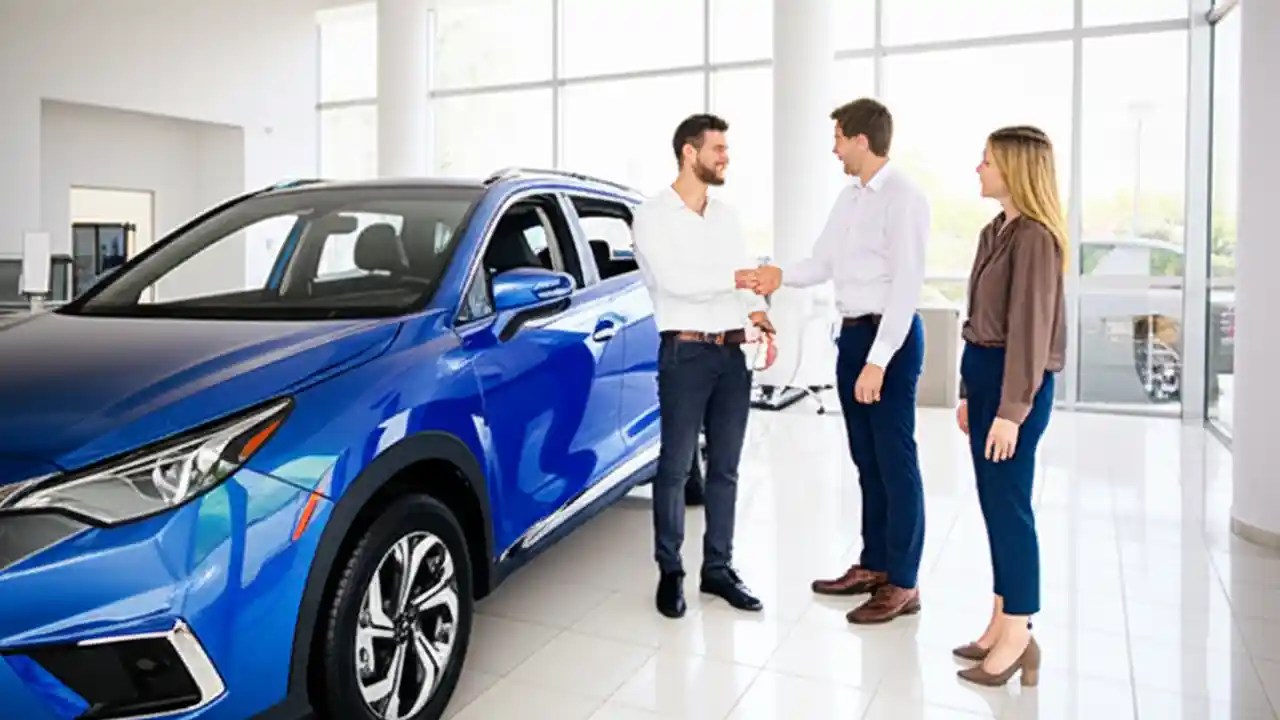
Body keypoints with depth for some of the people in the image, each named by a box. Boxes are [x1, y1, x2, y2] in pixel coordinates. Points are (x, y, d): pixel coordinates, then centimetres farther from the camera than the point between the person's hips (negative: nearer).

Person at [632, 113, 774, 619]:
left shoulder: (726, 216, 16)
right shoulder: (653, 216, -2)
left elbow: (745, 280, 13)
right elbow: (673, 280, -15)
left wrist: (760, 314, -6)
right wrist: (736, 278, -16)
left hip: (733, 353, 6)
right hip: (686, 353, -5)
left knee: (725, 468, 9)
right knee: (675, 467, 0)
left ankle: (718, 568, 19)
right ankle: (669, 572, 12)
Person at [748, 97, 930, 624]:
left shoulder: (902, 197, -14)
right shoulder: (848, 198, 13)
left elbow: (906, 284, -20)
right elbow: (823, 264, 17)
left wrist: (879, 359, -23)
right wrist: (782, 276, -2)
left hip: (890, 335, -9)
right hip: (852, 334, 9)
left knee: (896, 460, 0)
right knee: (866, 460, 15)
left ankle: (902, 584, 11)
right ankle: (873, 565, 28)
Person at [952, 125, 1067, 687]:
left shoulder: (1035, 236, -14)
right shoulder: (995, 232, 13)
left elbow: (1030, 329, -18)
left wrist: (1011, 409, -19)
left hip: (1015, 383, -9)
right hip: (984, 372, 9)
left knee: (1009, 504, -1)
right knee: (993, 504, 13)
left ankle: (1020, 635, 12)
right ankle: (1002, 621, 24)